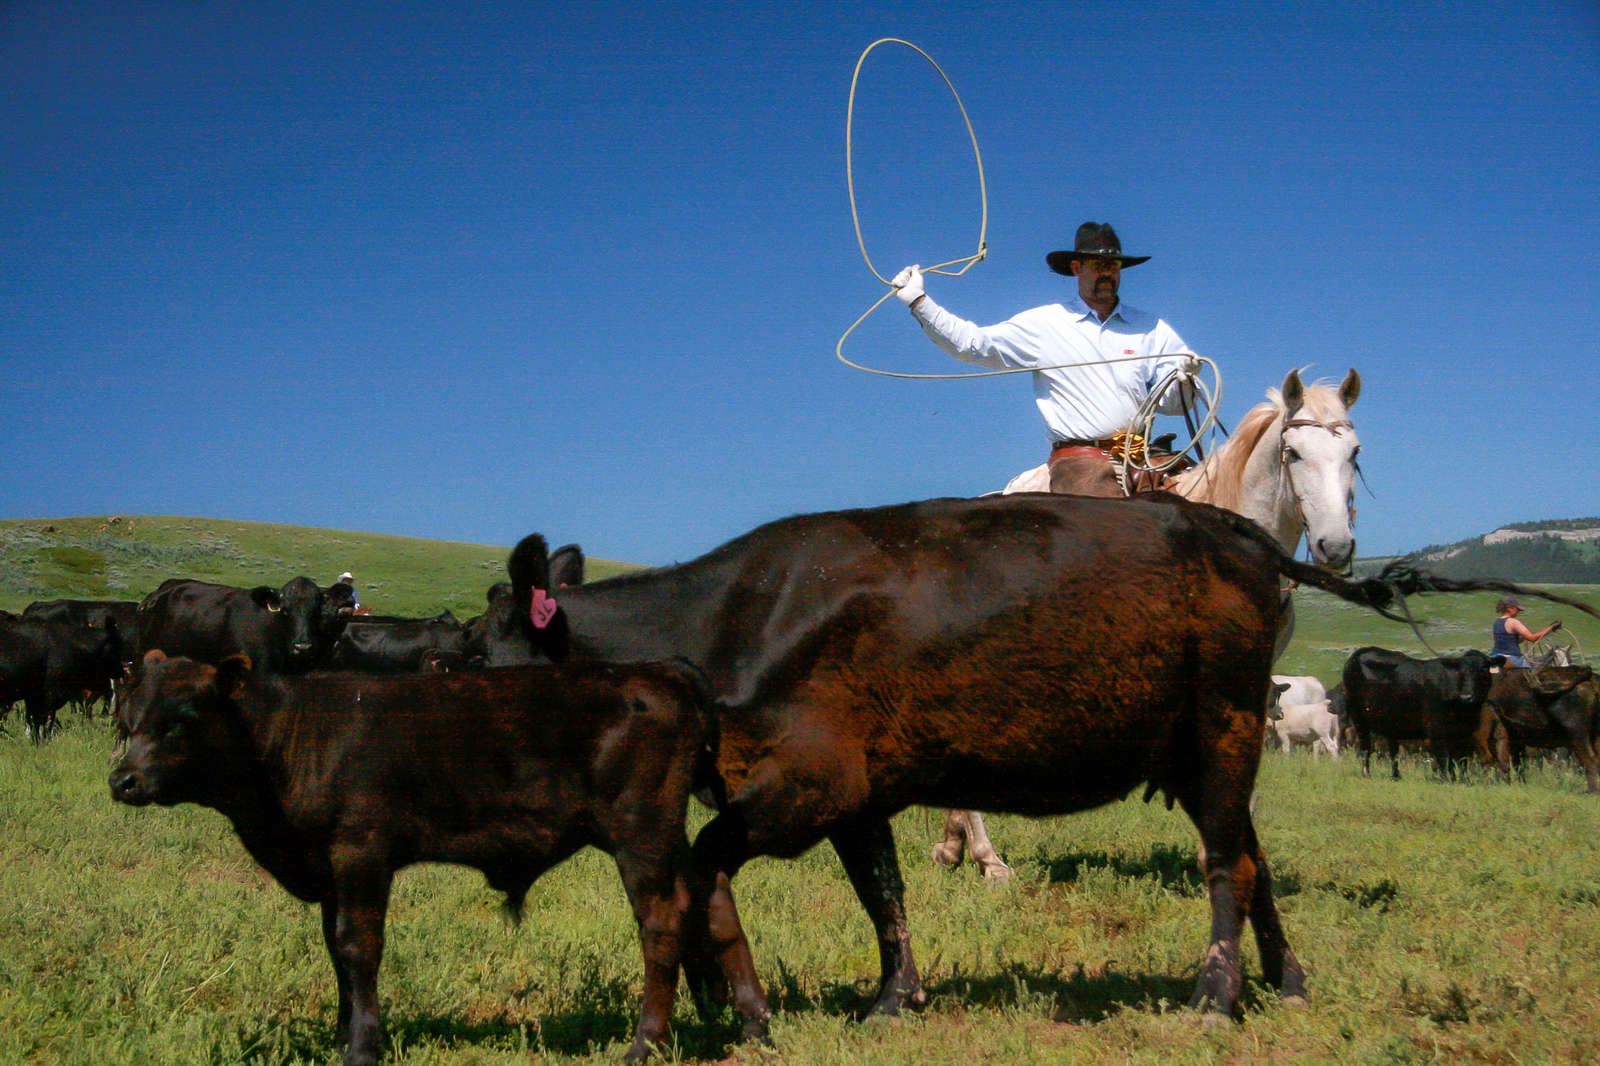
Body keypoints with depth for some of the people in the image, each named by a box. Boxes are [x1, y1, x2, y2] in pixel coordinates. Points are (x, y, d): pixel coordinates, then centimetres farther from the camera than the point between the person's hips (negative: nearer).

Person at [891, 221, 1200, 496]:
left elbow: (1169, 403, 15)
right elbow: (973, 344, 12)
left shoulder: (1151, 328, 17)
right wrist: (918, 302, 8)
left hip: (1141, 456, 3)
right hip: (1078, 456, -3)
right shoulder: (1042, 324, 12)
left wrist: (1183, 379, -8)